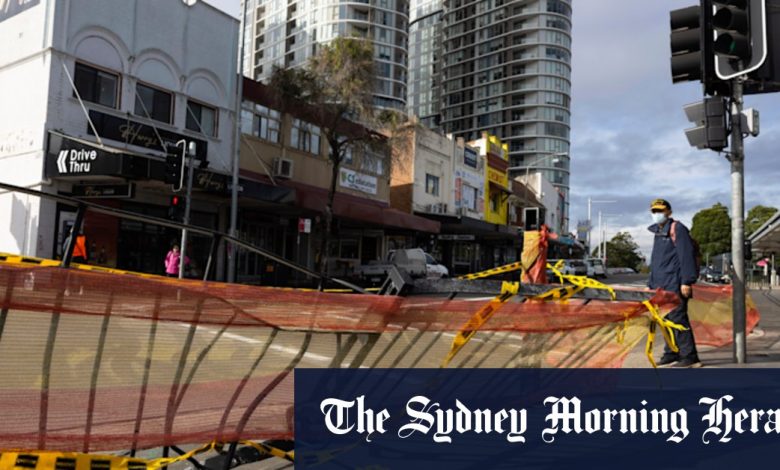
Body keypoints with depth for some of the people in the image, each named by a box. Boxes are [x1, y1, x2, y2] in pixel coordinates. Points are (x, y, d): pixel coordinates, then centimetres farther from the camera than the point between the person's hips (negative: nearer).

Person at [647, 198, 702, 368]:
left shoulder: (677, 229, -7)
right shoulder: (658, 232, 21)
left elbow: (686, 256, -14)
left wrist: (686, 281, -19)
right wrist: (651, 284, 22)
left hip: (675, 285, -9)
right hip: (662, 286, 9)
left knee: (677, 319, -10)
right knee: (667, 320, 11)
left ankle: (690, 357, -5)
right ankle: (671, 354, 18)